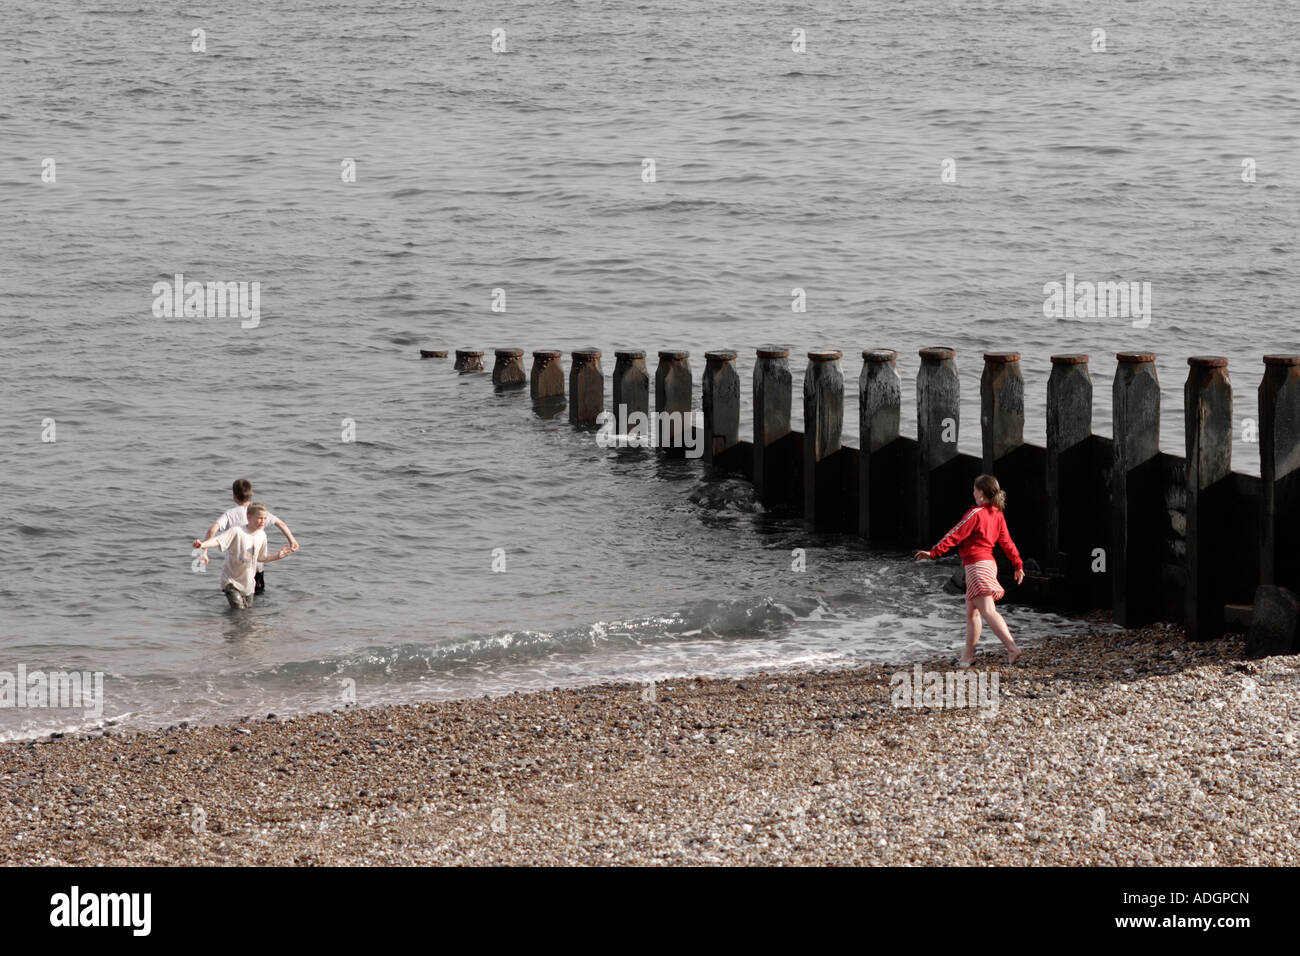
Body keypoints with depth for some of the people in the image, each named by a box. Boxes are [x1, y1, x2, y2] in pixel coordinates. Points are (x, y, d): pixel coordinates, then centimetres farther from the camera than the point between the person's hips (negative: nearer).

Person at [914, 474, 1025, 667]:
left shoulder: (976, 514, -13)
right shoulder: (998, 515, 11)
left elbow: (955, 535, -16)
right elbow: (1007, 542, 17)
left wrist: (933, 552, -16)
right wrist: (1018, 565, 24)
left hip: (976, 565, -9)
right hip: (988, 563, 9)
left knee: (988, 611, -16)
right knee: (972, 613, 15)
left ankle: (1012, 648, -27)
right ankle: (968, 656, 20)